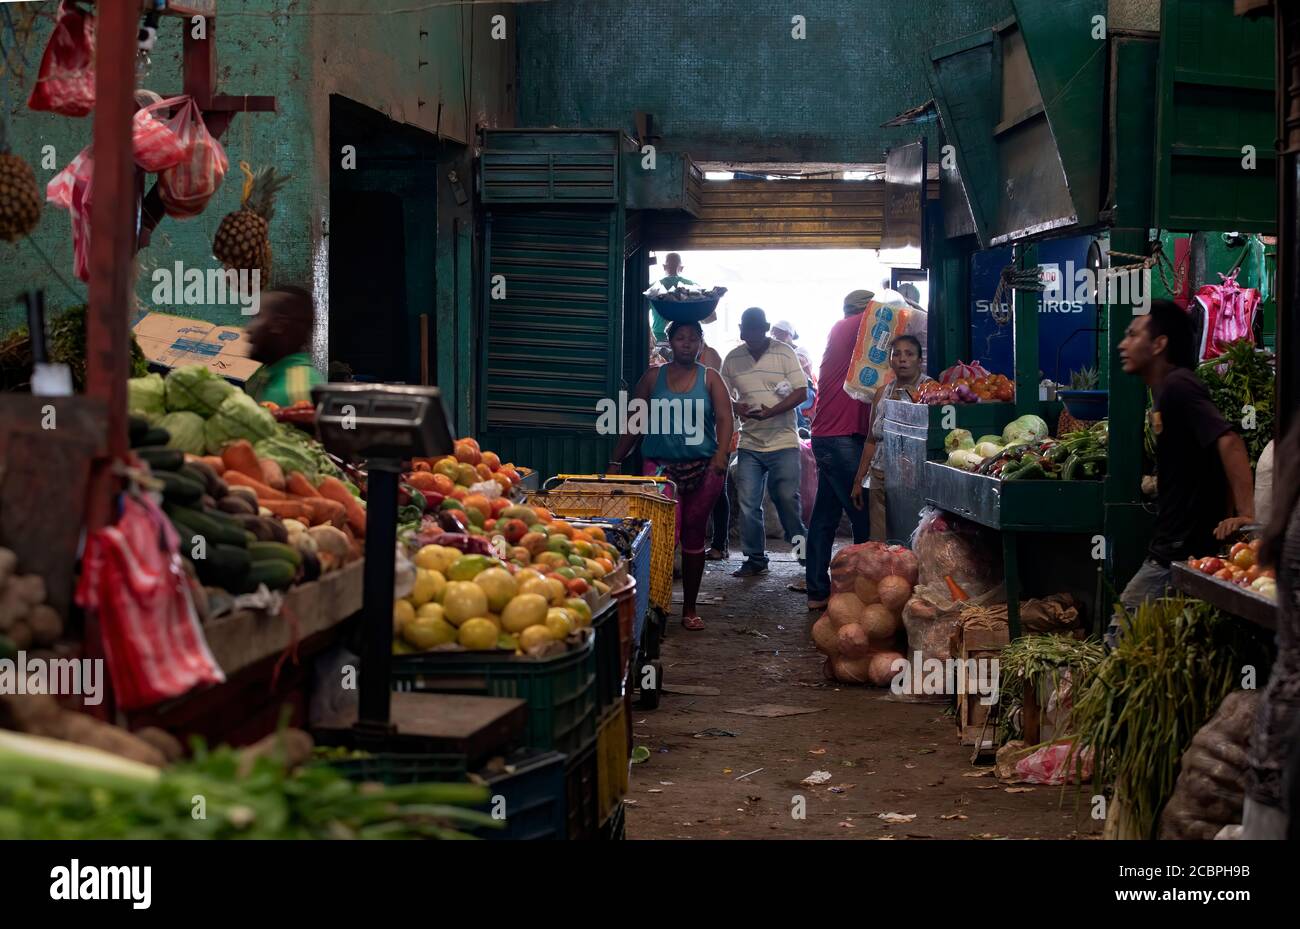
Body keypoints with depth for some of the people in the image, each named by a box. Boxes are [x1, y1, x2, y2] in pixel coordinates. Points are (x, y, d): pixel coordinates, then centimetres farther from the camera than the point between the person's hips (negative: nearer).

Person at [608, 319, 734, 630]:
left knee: (693, 536, 7)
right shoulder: (653, 378, 8)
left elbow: (724, 418, -3)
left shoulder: (710, 378, 7)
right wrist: (616, 462, 6)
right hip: (661, 466, -1)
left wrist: (721, 455, -20)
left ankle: (690, 608, 17)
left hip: (702, 467, 1)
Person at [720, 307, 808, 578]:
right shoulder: (733, 358, 6)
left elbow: (801, 392, -6)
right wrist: (735, 407, -12)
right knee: (748, 504, 2)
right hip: (749, 443, 3)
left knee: (787, 499, -2)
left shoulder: (784, 353, -2)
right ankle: (755, 559, 13)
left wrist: (771, 412, -19)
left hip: (783, 442, -3)